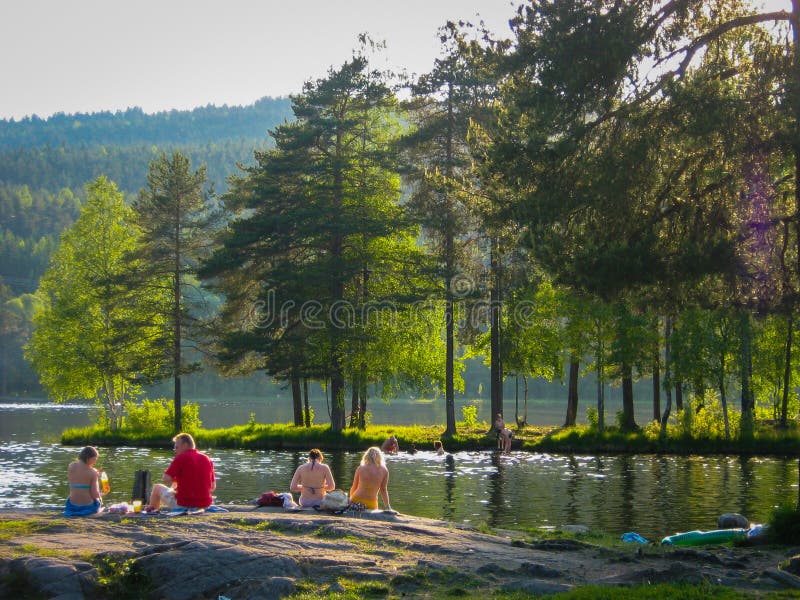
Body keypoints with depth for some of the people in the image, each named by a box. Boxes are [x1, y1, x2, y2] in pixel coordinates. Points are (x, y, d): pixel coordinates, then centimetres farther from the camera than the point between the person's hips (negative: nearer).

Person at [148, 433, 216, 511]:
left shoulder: (181, 458, -10)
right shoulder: (207, 459, 6)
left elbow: (166, 480, -11)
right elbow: (213, 487, 9)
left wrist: (175, 482, 10)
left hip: (183, 504, -6)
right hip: (205, 504, 6)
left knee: (157, 487, 18)